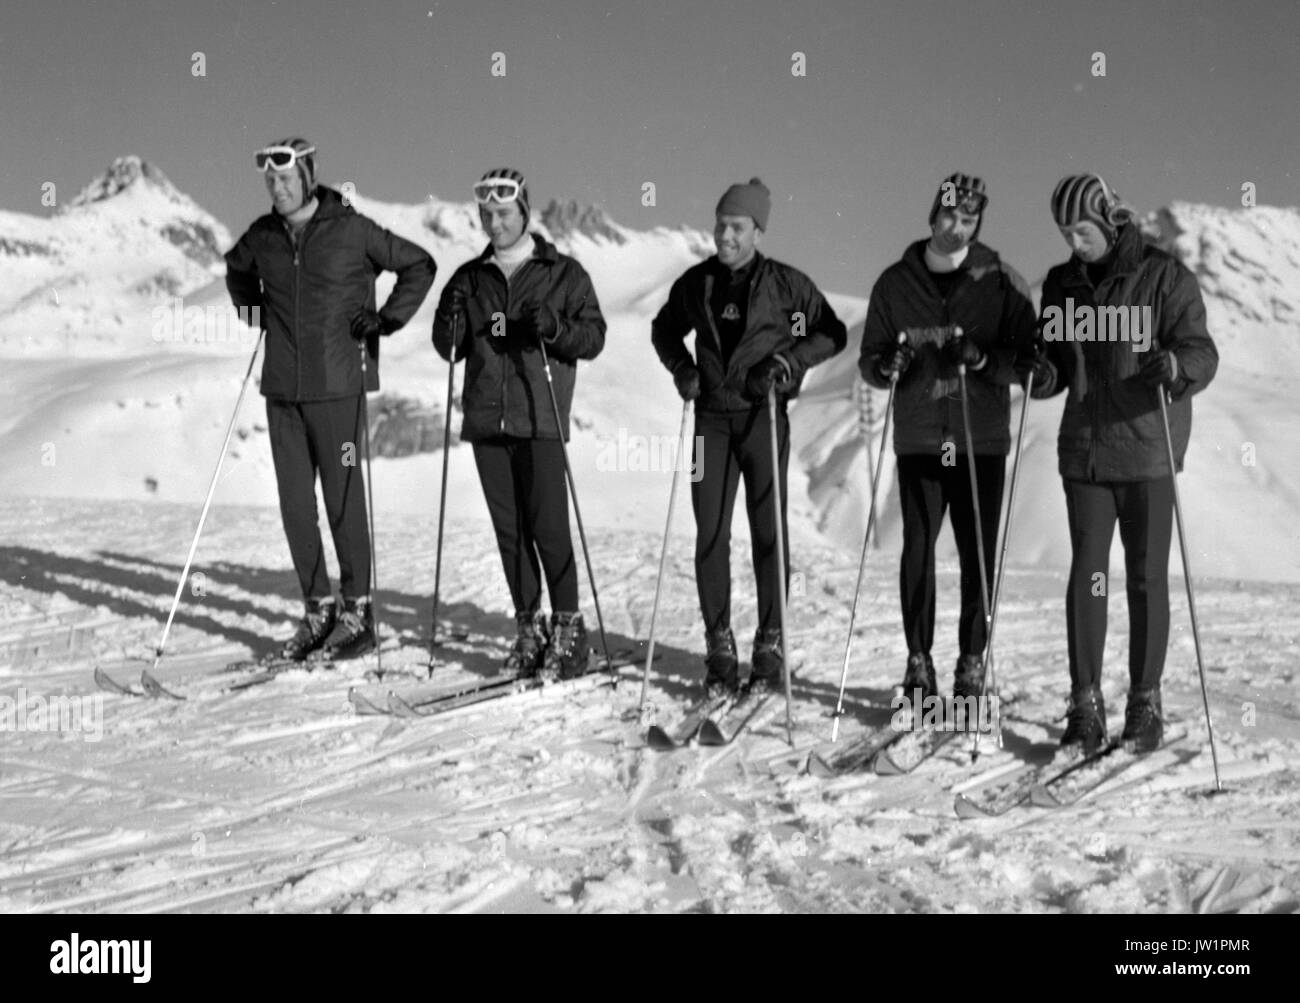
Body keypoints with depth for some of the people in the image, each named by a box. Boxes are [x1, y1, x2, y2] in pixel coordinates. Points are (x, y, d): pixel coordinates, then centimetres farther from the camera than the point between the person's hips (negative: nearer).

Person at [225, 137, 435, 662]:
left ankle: (357, 613, 10)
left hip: (337, 386, -5)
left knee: (344, 500, -1)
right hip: (282, 390, 5)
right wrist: (255, 308, 17)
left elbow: (419, 265, 3)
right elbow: (235, 270, 32)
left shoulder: (351, 230, -6)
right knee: (294, 505, 6)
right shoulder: (262, 236, 9)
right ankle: (318, 610, 17)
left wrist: (387, 318, -4)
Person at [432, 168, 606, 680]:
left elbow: (594, 337, 1)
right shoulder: (470, 279, 15)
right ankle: (529, 628, 14)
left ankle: (567, 631, 2)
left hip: (540, 421, -4)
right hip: (486, 422, 4)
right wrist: (450, 324, -5)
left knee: (548, 527, -8)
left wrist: (555, 328, -18)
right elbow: (450, 350, 16)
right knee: (509, 530, 6)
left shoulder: (564, 274, 4)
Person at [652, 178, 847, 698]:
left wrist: (790, 361, -10)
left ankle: (771, 643, 10)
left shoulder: (786, 283, -3)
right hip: (712, 418, 3)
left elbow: (831, 333, 5)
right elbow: (664, 329, 22)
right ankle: (719, 646, 7)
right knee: (710, 534, 0)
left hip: (764, 416, -3)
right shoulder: (695, 284, 5)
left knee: (768, 531, 1)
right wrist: (681, 367, 4)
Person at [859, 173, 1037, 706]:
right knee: (917, 548, -2)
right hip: (918, 438, 1)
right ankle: (918, 662, 7)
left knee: (978, 553, 1)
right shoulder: (896, 282, 6)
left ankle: (972, 663, 10)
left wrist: (984, 358, -19)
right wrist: (887, 366, -12)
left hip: (981, 440, -1)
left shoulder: (1001, 281, 1)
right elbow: (868, 359, 10)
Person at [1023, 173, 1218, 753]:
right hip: (1085, 450, 3)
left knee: (1146, 578, 3)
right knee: (1086, 575, 1)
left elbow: (1202, 354, -10)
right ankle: (1085, 706, 6)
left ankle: (1145, 704, 13)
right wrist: (1042, 375, -9)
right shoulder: (1062, 285, 10)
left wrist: (1175, 366, -32)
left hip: (1147, 451, -3)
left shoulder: (1165, 277, -4)